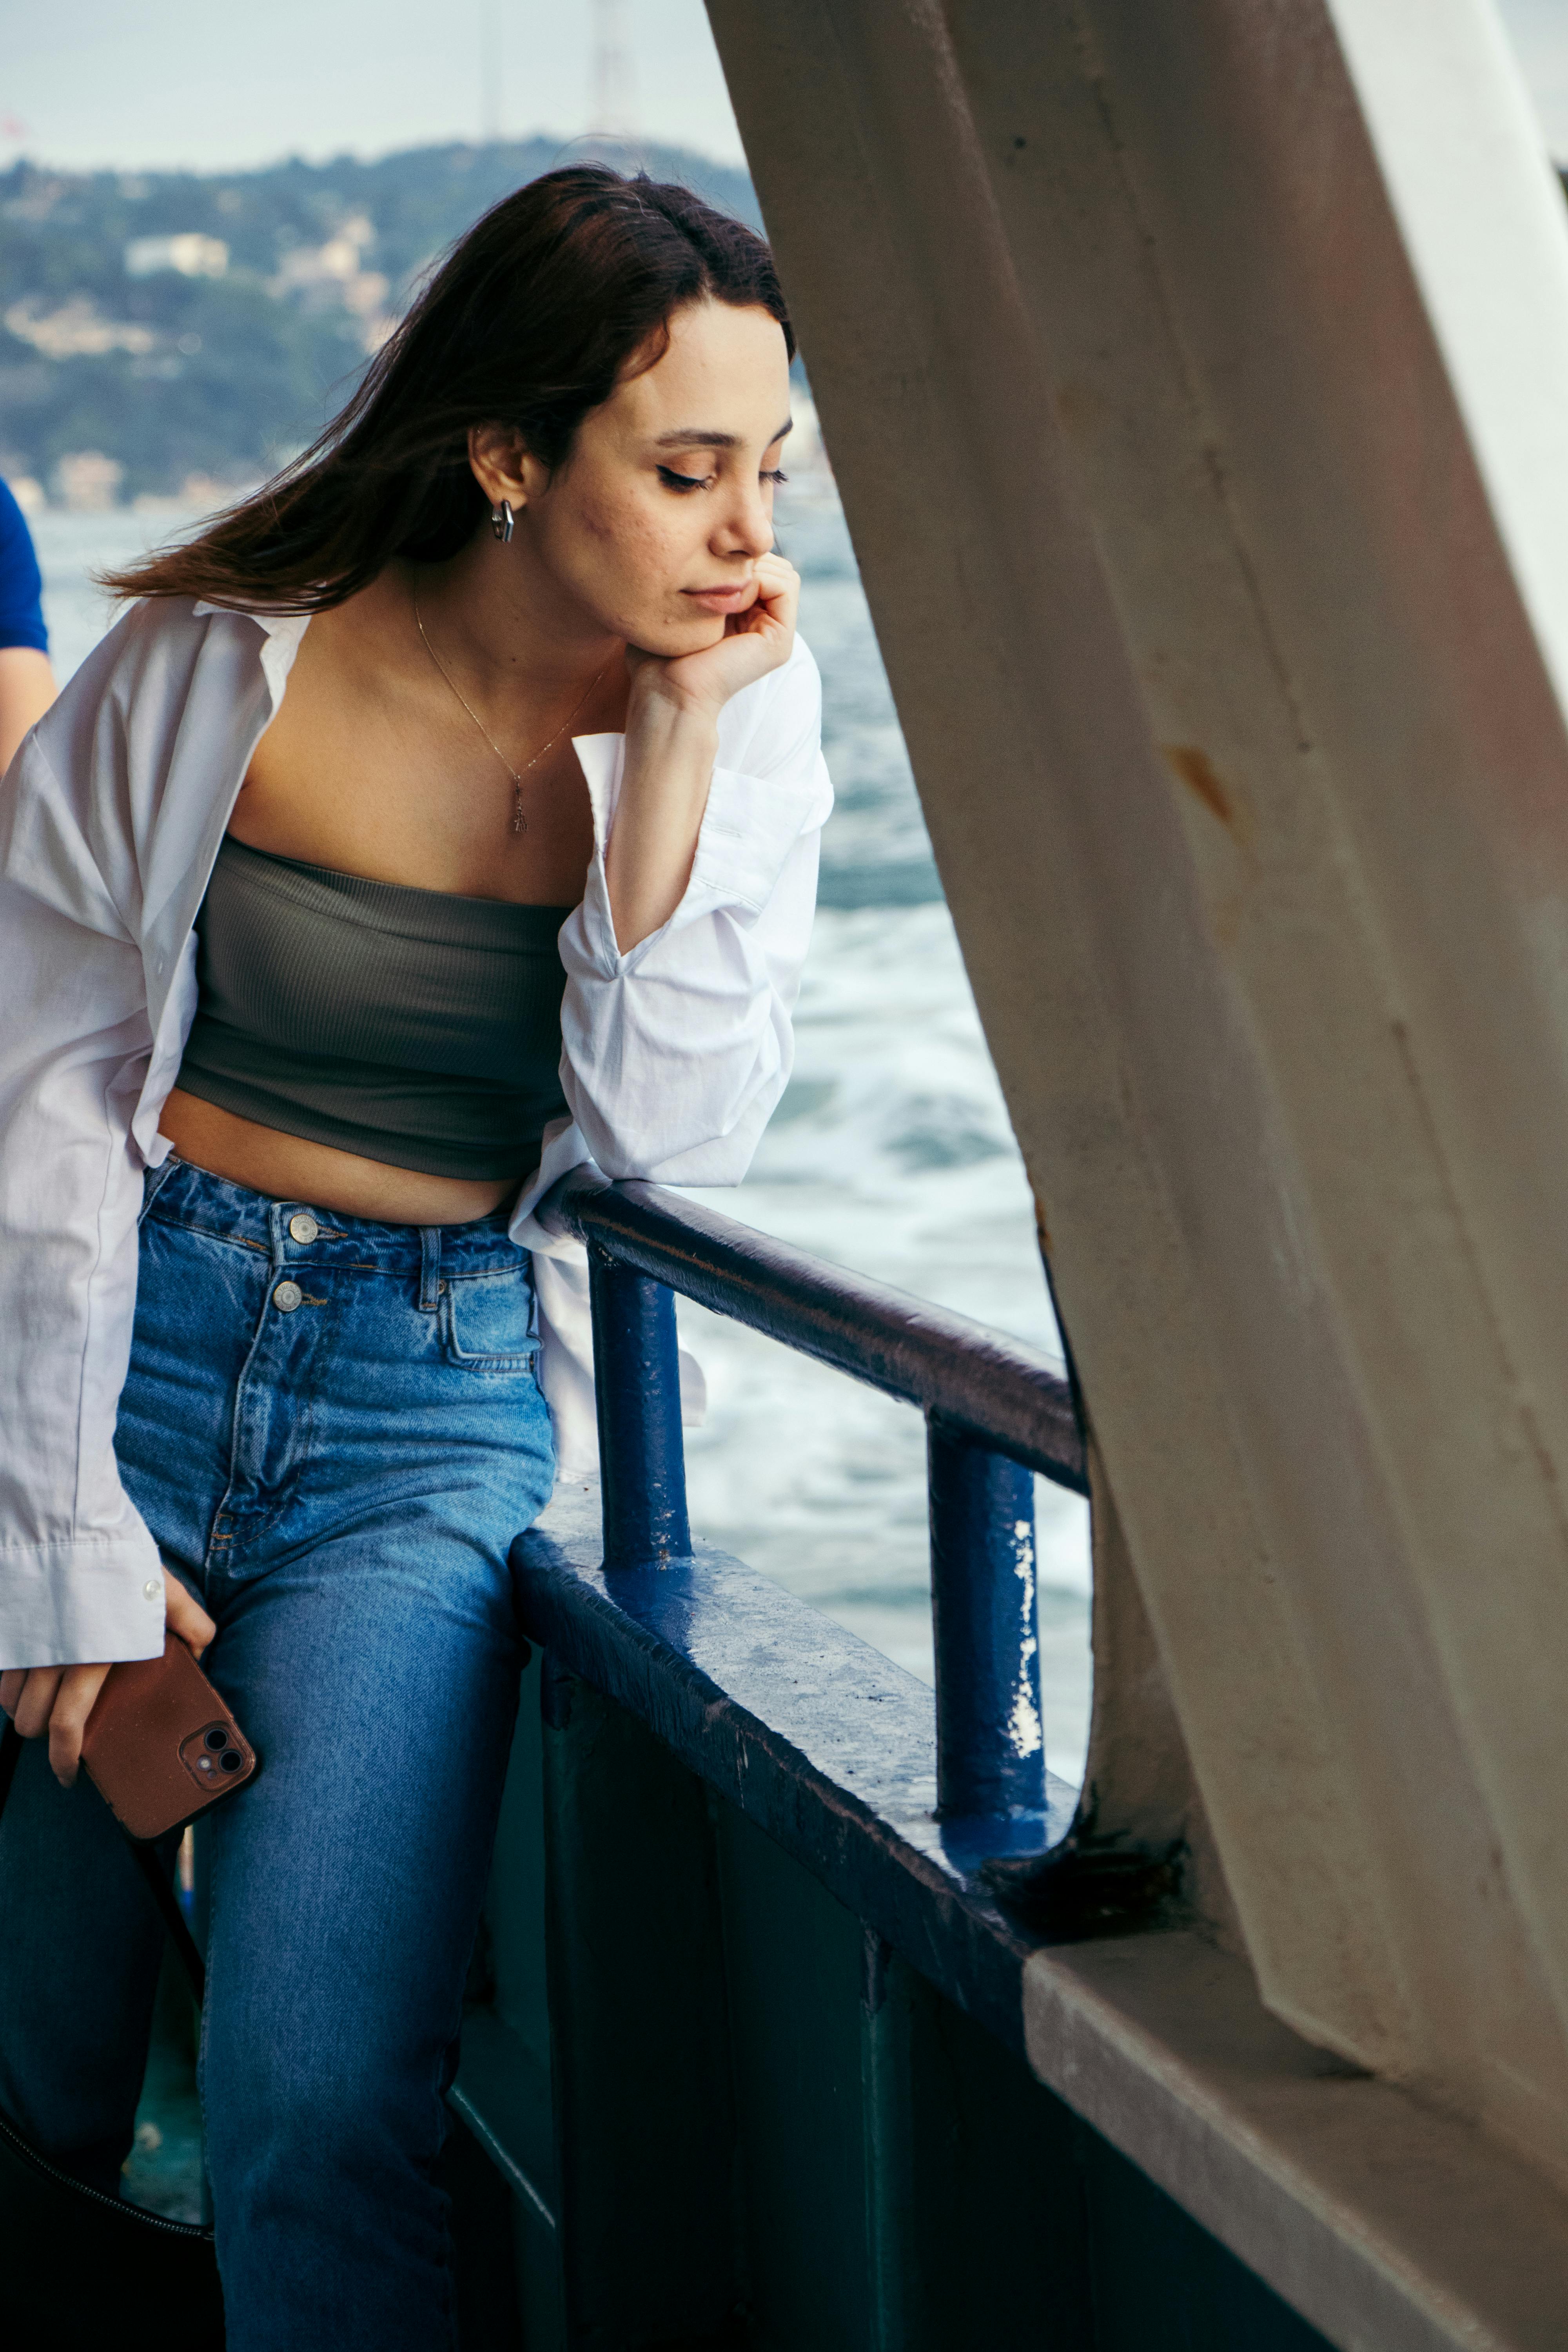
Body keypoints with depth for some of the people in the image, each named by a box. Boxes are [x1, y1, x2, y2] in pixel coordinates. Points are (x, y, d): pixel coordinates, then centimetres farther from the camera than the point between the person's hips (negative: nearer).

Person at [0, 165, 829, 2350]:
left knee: (319, 2113, -14)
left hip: (441, 1410, 1)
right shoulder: (223, 663, -8)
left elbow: (671, 1137, -10)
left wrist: (671, 747, -16)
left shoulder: (741, 711, -2)